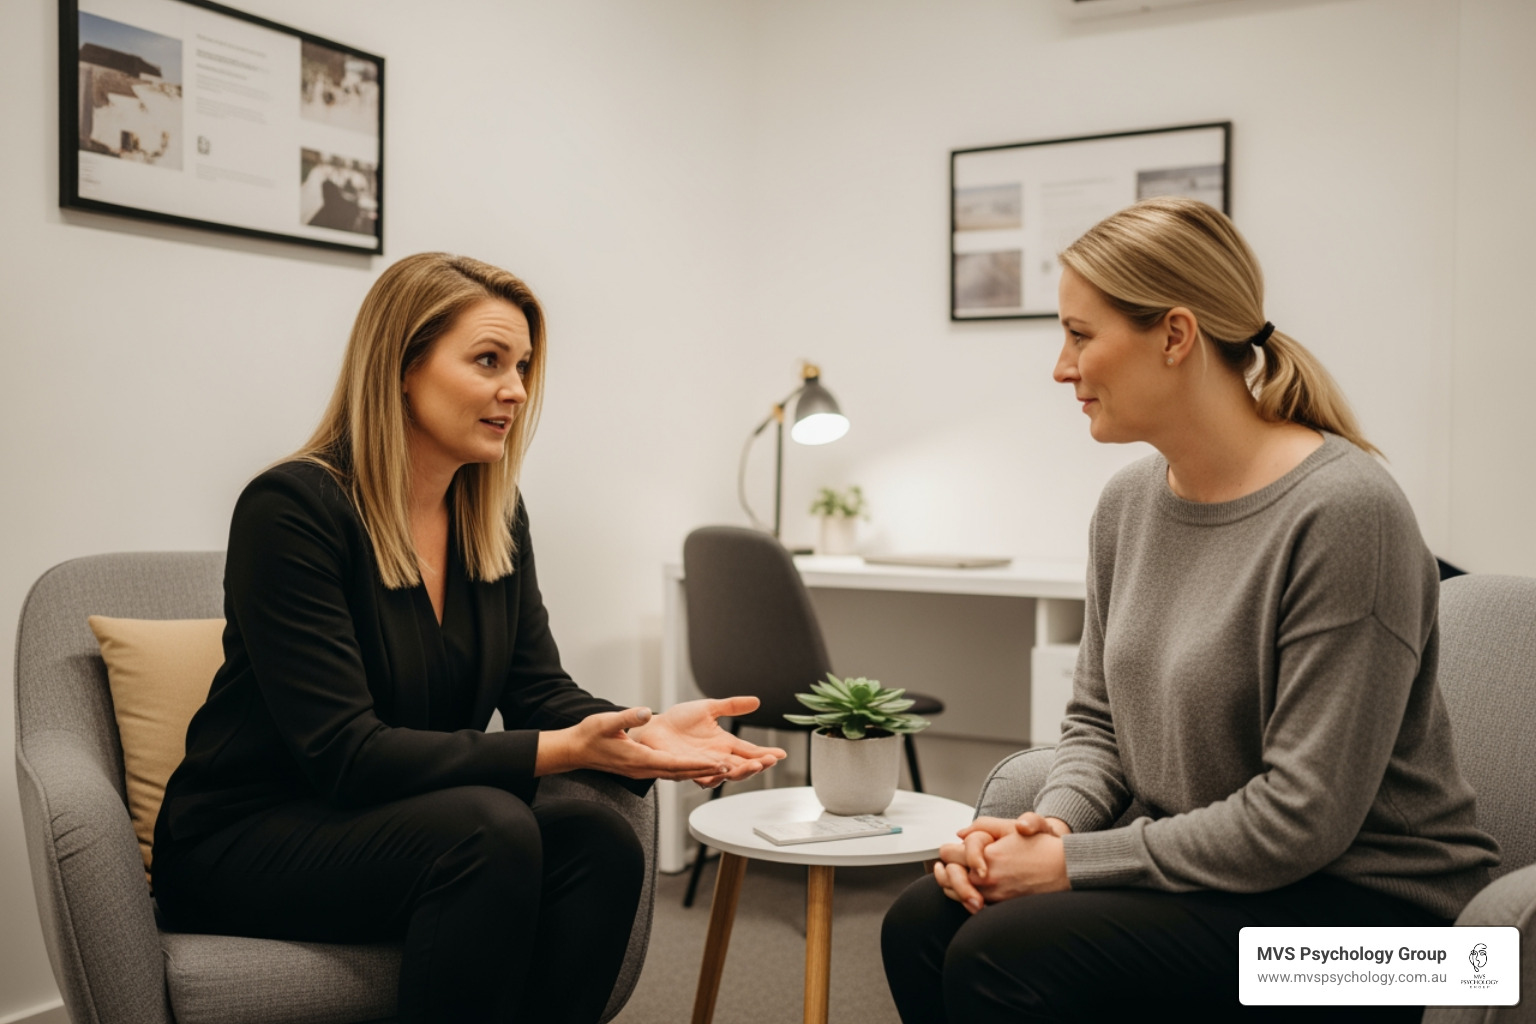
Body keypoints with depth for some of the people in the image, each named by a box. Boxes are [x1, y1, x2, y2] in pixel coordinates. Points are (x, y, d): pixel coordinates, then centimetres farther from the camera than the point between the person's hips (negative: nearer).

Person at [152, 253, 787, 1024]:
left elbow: (540, 693, 0)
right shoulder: (292, 507, -19)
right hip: (243, 845, -6)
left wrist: (642, 732, -22)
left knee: (597, 840, -21)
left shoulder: (496, 518, 3)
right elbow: (344, 752, -24)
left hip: (400, 829, 6)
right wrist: (565, 750, -31)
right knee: (492, 829, -32)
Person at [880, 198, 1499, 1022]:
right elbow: (1096, 718, 12)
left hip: (1359, 896, -7)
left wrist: (1074, 862, -18)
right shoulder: (1128, 501, 4)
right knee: (922, 923, -12)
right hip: (1189, 866, 7)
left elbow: (1301, 817, -22)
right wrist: (1052, 824, -9)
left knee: (1001, 954, -24)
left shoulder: (1342, 512, -21)